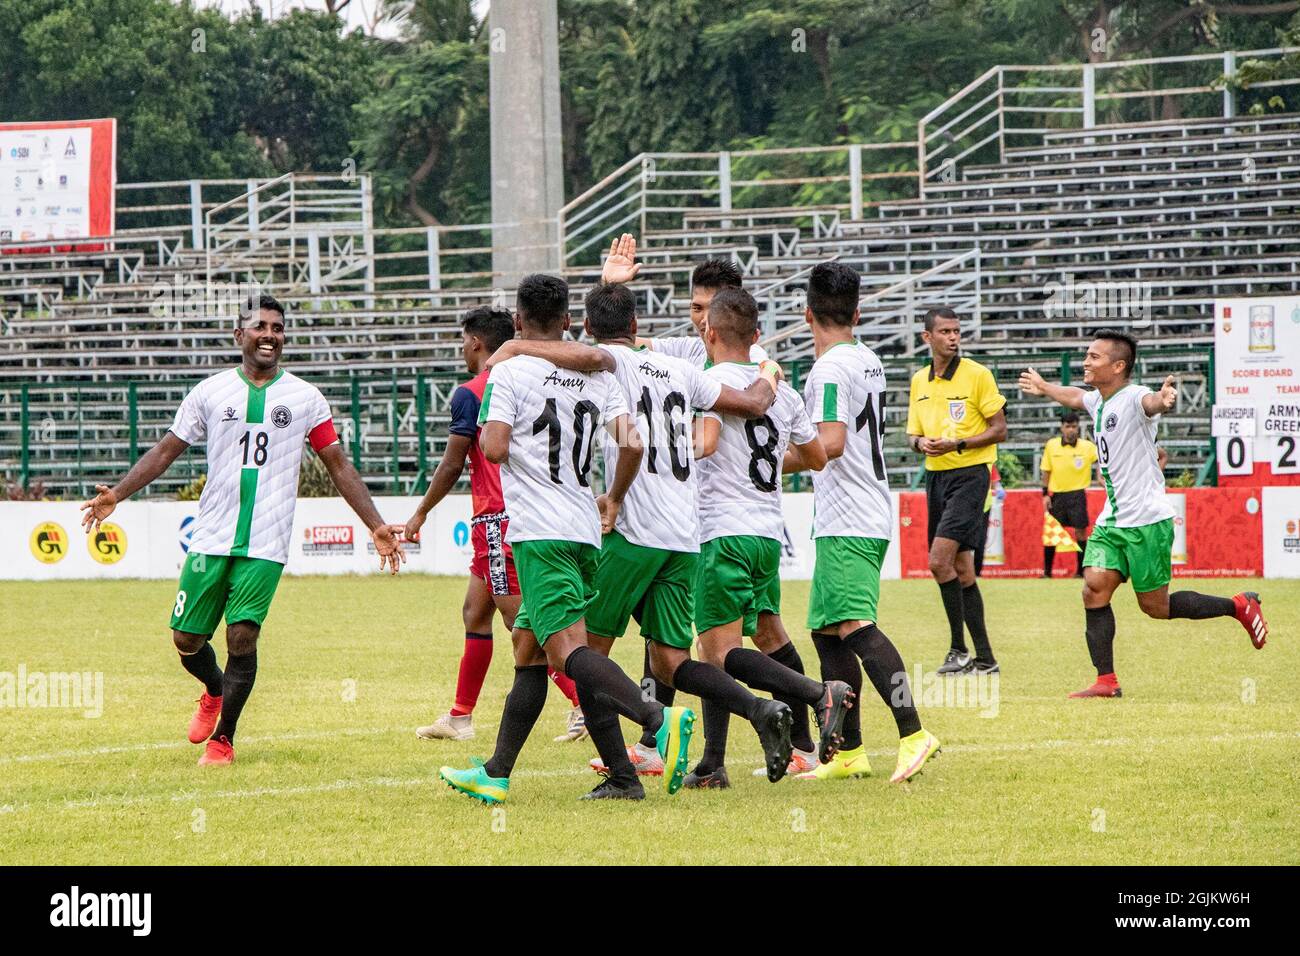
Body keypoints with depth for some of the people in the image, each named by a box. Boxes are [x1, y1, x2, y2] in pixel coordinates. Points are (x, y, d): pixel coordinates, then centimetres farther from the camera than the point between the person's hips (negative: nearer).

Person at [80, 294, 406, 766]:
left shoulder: (304, 398, 6)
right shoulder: (210, 392, 7)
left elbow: (339, 466, 9)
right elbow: (166, 450, 11)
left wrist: (377, 526, 3)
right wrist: (116, 494, 1)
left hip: (266, 545, -1)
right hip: (211, 539, 2)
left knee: (242, 636, -11)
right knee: (187, 639, 1)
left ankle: (223, 737, 6)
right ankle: (215, 691, 35)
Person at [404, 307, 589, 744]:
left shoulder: (470, 394, -10)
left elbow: (452, 465, -9)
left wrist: (420, 514, 3)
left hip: (496, 519, -9)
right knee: (475, 614, 16)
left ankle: (585, 704, -17)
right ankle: (460, 717, 20)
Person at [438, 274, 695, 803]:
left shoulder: (509, 372, -5)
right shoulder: (598, 376, 11)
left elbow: (494, 449, -14)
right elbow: (632, 445, 3)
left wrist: (485, 432, 10)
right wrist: (613, 500, 19)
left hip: (539, 532, -7)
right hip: (585, 530, 7)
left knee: (566, 648, -15)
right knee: (528, 649, 15)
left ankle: (658, 718, -36)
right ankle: (495, 774, 17)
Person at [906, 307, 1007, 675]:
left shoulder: (977, 375, -6)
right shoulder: (919, 381, 12)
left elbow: (999, 430, -7)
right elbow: (914, 432, 19)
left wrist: (957, 444, -19)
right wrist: (920, 442, -4)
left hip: (969, 474, -7)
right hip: (935, 476, 7)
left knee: (939, 561, -19)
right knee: (961, 570, 6)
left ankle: (959, 649, -12)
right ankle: (984, 658, 11)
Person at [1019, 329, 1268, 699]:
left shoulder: (1133, 398, -16)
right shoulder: (1097, 400, 11)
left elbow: (1150, 403, -42)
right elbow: (1074, 396, 37)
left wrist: (1162, 401, -66)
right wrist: (1043, 387, 55)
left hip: (1146, 521, -8)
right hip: (1111, 521, 8)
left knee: (1155, 607, -1)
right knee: (1094, 591, -8)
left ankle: (1239, 606, 18)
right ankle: (1106, 682, -7)